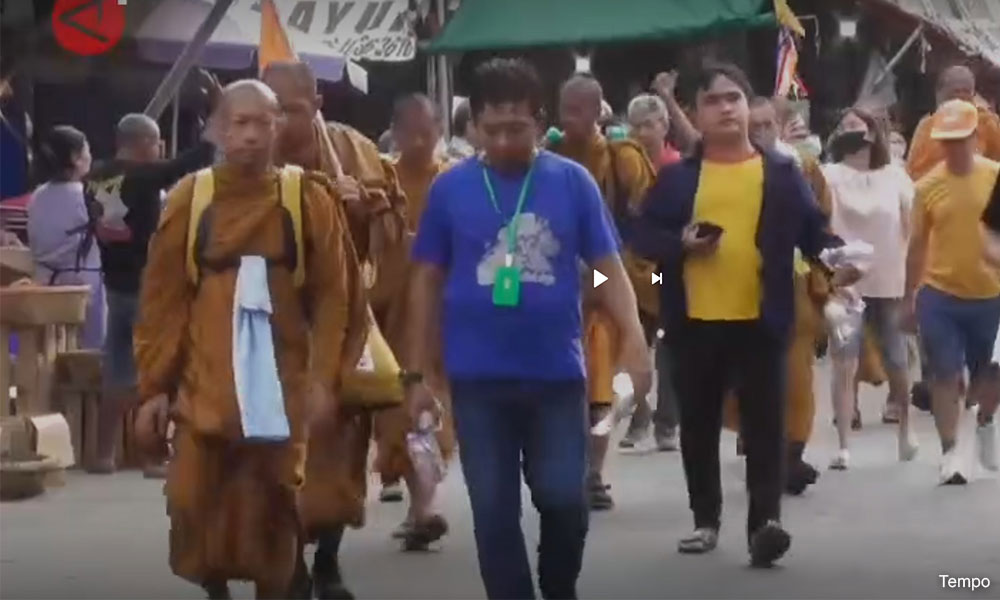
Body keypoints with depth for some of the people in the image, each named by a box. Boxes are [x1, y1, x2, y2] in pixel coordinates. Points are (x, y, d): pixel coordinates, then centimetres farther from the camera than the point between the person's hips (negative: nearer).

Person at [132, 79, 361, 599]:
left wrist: (324, 377, -5)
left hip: (281, 388, -1)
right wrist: (153, 386, 1)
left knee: (273, 510, 2)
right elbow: (162, 301, 4)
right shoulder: (188, 199, 2)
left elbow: (333, 295, 2)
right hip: (204, 388, 1)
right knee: (197, 504, -1)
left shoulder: (309, 199, 1)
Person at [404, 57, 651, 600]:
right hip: (477, 377, 0)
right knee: (494, 512, 5)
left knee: (565, 499, 4)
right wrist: (417, 372, 4)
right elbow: (427, 281, 5)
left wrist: (634, 340, -16)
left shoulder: (572, 181, -2)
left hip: (558, 372, 0)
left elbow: (608, 267, -1)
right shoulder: (450, 187, 0)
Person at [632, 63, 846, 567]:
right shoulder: (676, 176, 6)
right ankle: (705, 520, 24)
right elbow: (642, 234, 5)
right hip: (694, 320, 2)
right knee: (699, 423, 11)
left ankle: (765, 521, -4)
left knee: (764, 422, -4)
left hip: (760, 319, -1)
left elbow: (812, 228, 6)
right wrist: (680, 244, -13)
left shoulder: (781, 172, 6)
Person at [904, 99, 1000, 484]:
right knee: (945, 376, 1)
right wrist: (910, 297, 6)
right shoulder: (928, 185, -5)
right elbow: (918, 245, 3)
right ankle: (950, 454, 8)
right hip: (939, 295, -1)